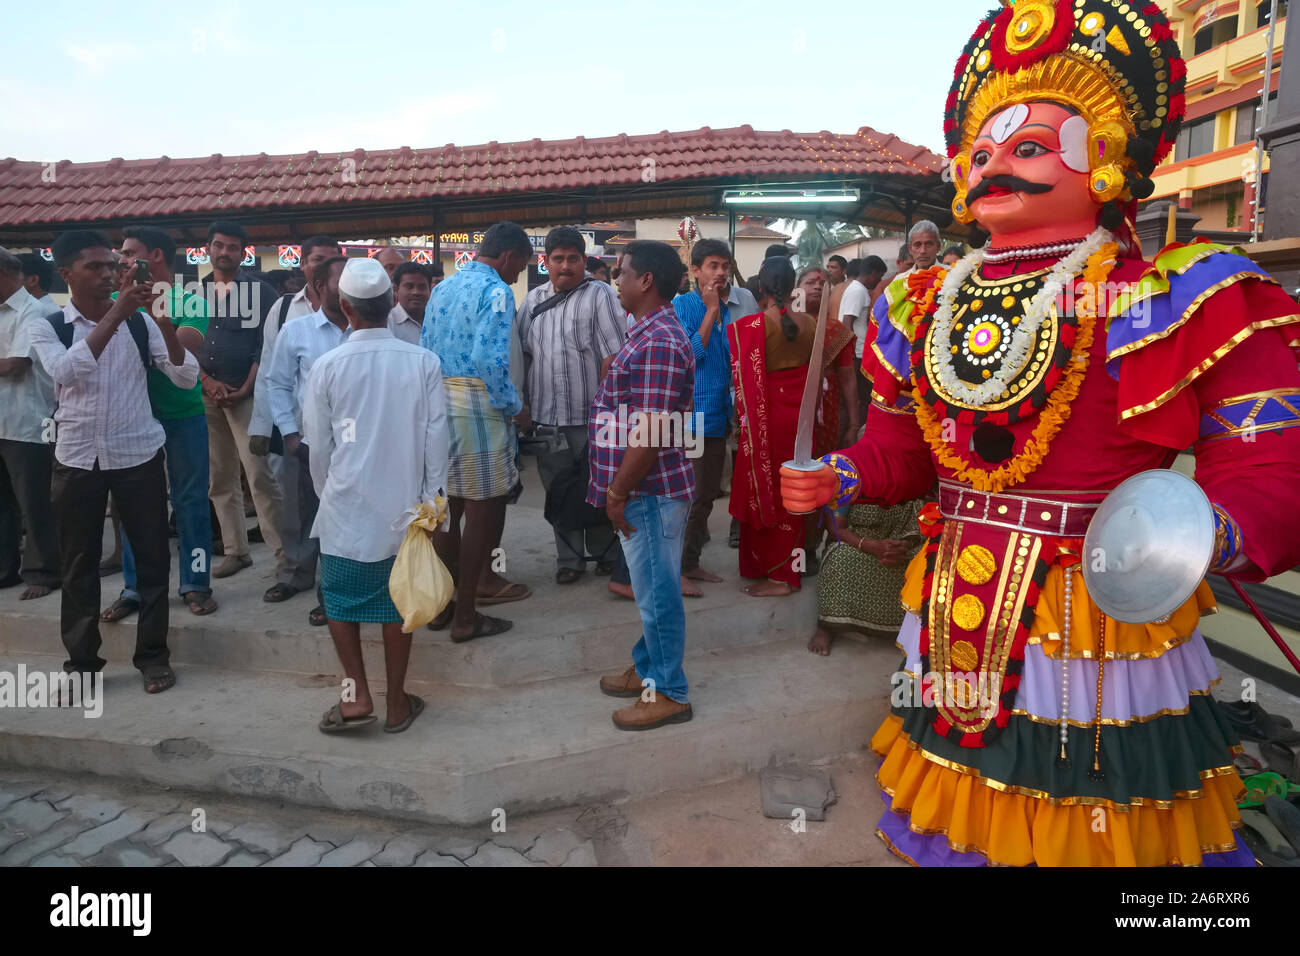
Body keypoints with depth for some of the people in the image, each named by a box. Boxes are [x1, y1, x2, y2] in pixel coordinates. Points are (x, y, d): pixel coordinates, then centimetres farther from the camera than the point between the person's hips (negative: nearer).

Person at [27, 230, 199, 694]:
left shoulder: (141, 322, -1)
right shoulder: (47, 327, -2)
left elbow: (187, 378, -8)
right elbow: (66, 371, -24)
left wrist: (165, 323, -22)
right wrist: (114, 315, -29)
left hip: (139, 456, 0)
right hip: (77, 460, 0)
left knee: (152, 557, 5)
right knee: (79, 564, 10)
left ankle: (153, 655, 19)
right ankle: (81, 660, 24)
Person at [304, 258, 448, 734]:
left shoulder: (328, 365, -8)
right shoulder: (423, 362, -8)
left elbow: (318, 444, 0)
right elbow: (435, 437, -5)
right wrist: (434, 497, 4)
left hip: (347, 503, -1)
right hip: (403, 504, 1)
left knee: (340, 599, 16)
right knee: (396, 601, 12)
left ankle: (358, 697, 12)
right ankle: (397, 704, 21)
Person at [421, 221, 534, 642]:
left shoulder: (442, 288, 15)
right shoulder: (496, 291, -10)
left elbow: (424, 350, 14)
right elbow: (490, 359, -21)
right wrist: (513, 406, -9)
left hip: (438, 399, 9)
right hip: (477, 402, -8)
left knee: (448, 504, 16)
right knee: (484, 508, 1)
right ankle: (465, 616, 7)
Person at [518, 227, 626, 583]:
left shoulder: (600, 296, -3)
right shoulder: (533, 300, 13)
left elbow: (613, 355, -10)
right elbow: (520, 354, 15)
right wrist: (522, 405, 7)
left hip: (591, 418, -4)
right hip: (545, 417, 5)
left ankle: (606, 554, 23)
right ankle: (569, 558, 23)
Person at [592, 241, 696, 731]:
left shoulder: (658, 342, -21)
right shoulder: (649, 333, 14)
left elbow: (651, 432, -25)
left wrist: (618, 492, -19)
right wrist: (618, 489, 20)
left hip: (651, 491, -10)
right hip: (642, 491, 10)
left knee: (657, 592, 2)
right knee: (649, 589, 21)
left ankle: (670, 693, 16)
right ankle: (647, 670, 36)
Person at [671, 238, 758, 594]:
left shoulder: (744, 300, 7)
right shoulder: (682, 305, -5)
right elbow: (690, 353, -17)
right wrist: (711, 309, -15)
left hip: (720, 412, 6)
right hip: (691, 411, -6)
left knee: (707, 494, 14)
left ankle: (691, 562, 27)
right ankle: (675, 569, 7)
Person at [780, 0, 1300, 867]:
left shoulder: (1182, 299, -10)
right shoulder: (926, 307, 6)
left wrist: (1207, 532, -33)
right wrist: (840, 478, -2)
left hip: (1103, 631, -5)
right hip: (953, 629, 5)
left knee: (1093, 832, 13)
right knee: (958, 825, 23)